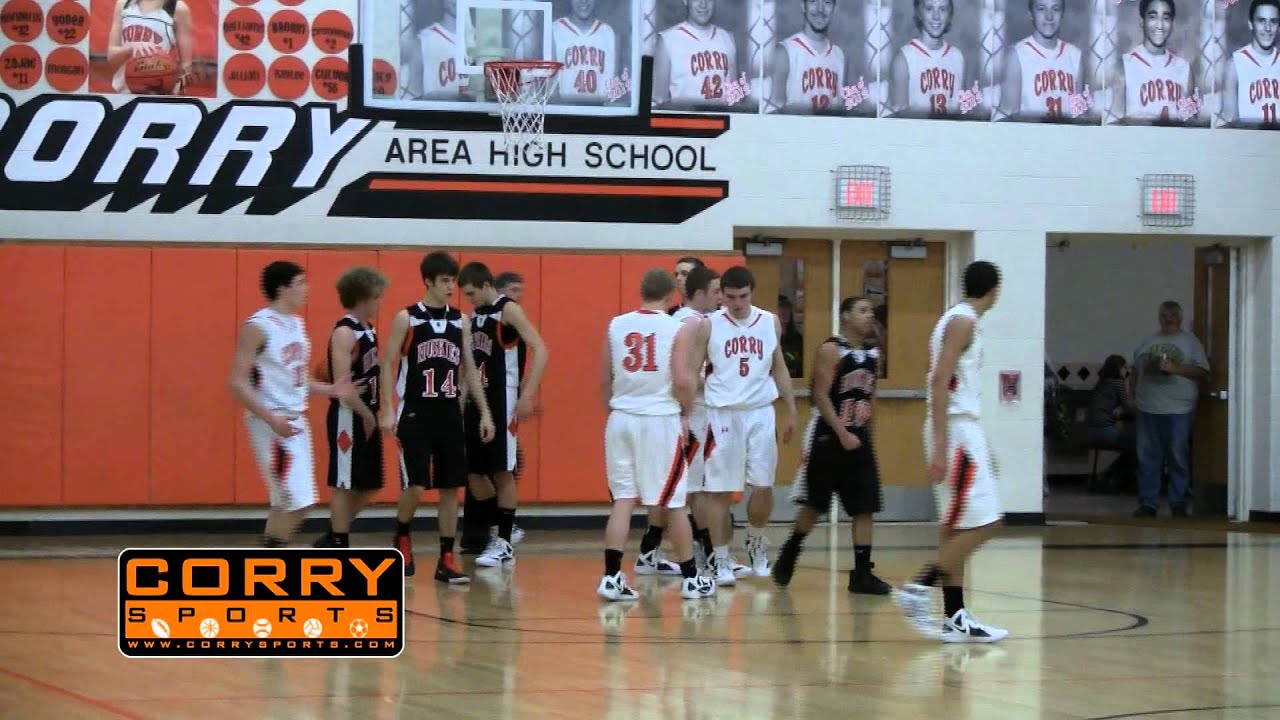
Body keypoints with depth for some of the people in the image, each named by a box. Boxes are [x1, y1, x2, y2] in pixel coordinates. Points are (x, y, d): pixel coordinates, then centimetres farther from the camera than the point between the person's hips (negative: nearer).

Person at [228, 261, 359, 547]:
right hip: (271, 424, -9)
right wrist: (272, 419, -25)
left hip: (295, 421, 9)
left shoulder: (296, 324, 13)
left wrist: (330, 390, 6)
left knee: (287, 503, 11)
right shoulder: (257, 327, -14)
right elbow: (237, 383, -18)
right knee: (295, 502, -12)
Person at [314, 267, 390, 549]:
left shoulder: (368, 330, 13)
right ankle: (338, 545, 4)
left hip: (367, 416, 9)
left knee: (368, 486, 13)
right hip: (348, 418, -9)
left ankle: (332, 540, 23)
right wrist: (366, 415, -17)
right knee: (344, 485, -3)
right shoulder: (344, 333, -15)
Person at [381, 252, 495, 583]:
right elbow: (388, 365, -4)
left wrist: (485, 412, 7)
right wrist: (388, 410, -14)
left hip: (450, 413, 4)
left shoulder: (460, 321, 8)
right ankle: (402, 538, 18)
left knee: (451, 488, 2)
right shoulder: (406, 319, -4)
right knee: (414, 486, -9)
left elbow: (469, 369, 12)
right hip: (415, 413, -4)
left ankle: (446, 559, 8)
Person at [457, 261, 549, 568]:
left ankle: (504, 545, 2)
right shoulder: (474, 315, 12)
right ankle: (503, 530, 22)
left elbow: (540, 350, -16)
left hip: (502, 401, -8)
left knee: (502, 471, -4)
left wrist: (527, 395, -22)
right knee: (473, 471, 7)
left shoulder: (509, 310, -10)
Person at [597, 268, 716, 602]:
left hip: (621, 418, 3)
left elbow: (604, 379, 7)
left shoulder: (617, 325, 5)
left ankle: (611, 577, -2)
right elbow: (682, 380, -13)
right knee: (673, 502, 7)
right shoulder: (678, 328, -7)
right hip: (661, 420, -3)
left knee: (623, 499, 7)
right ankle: (691, 579, 16)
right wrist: (687, 413, 2)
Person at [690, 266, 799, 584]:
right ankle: (720, 560, 7)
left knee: (763, 486, 2)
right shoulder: (709, 326, -3)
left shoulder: (770, 323, 6)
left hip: (760, 413, 3)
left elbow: (779, 369, 15)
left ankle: (756, 541, 28)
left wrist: (791, 412, 11)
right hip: (722, 414, -3)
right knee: (718, 489, -1)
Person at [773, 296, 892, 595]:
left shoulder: (873, 354, 9)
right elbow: (820, 395, -17)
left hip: (858, 436, 6)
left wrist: (863, 425, 13)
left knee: (864, 507, -1)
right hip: (828, 436, -6)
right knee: (813, 505, 3)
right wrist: (842, 434, -22)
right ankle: (788, 556, 24)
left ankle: (862, 573, 1)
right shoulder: (831, 350, -12)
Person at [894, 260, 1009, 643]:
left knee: (958, 529, 9)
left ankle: (955, 618, 9)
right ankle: (919, 588, -13)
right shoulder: (963, 321, -12)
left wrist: (974, 448, 28)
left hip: (964, 430, 10)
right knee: (981, 524, -11)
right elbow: (940, 381, -21)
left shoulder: (960, 319, 16)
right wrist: (940, 447, -26)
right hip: (957, 431, -10)